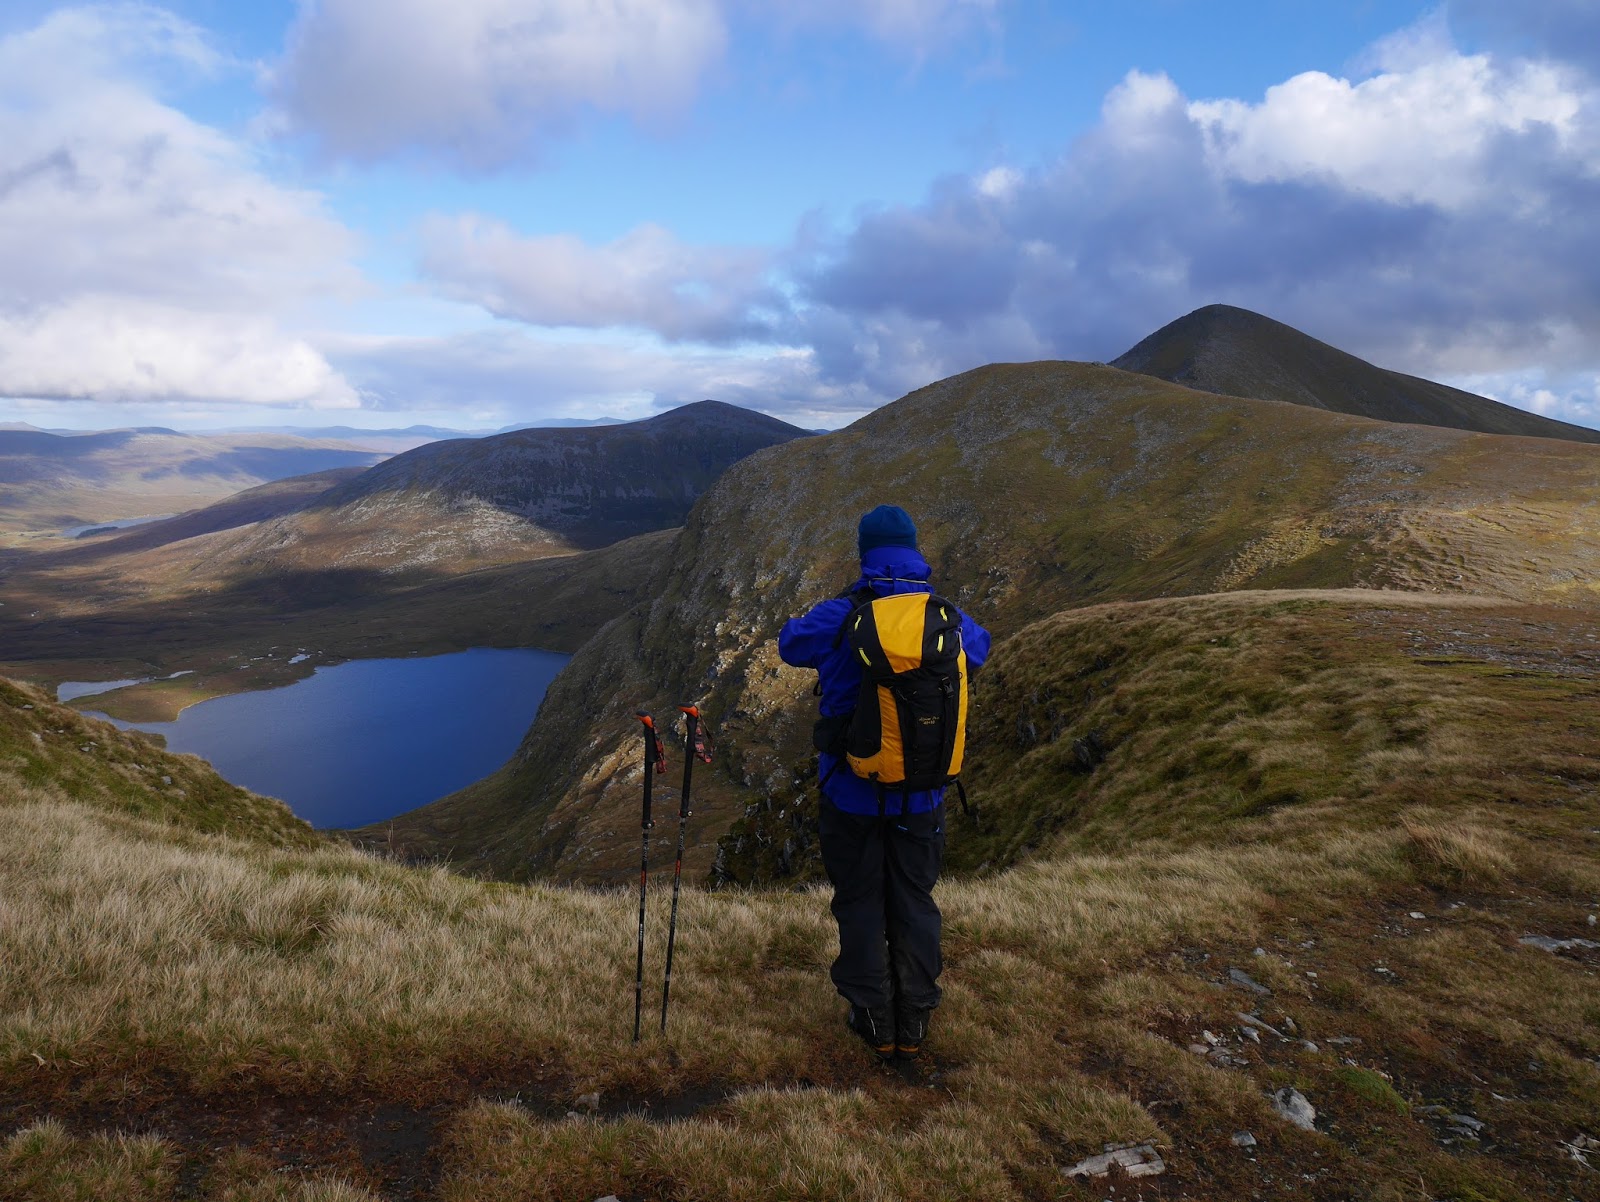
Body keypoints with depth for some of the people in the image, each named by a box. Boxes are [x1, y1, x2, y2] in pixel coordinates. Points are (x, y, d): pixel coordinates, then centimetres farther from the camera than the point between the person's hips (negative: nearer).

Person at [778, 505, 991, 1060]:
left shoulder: (838, 618, -16)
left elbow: (791, 642, 5)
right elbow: (980, 647, 16)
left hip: (852, 795, -2)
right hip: (922, 799, 2)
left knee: (860, 904, 15)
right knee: (915, 902, 17)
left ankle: (874, 1020, 25)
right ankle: (913, 1024, 27)